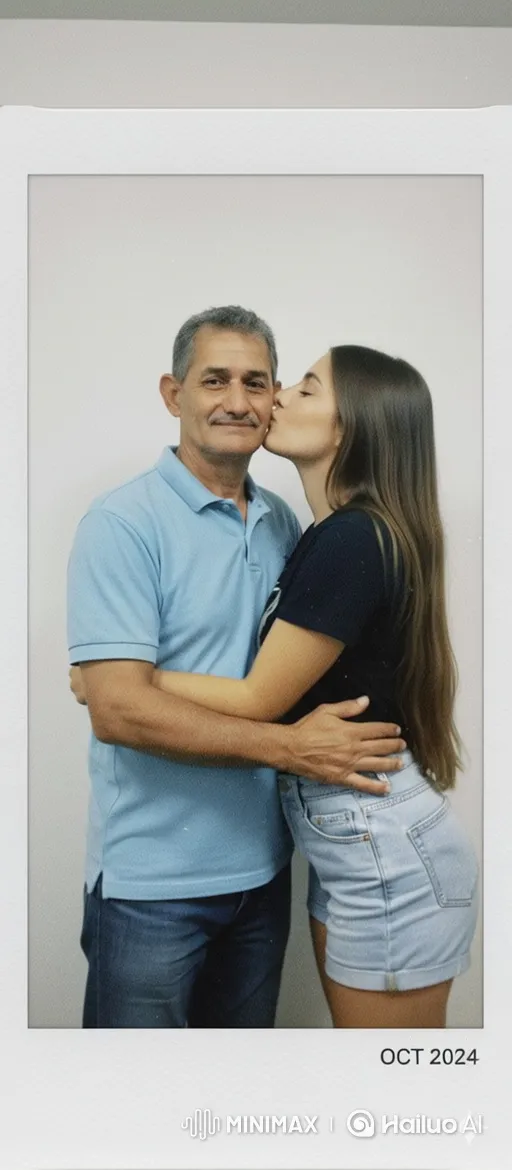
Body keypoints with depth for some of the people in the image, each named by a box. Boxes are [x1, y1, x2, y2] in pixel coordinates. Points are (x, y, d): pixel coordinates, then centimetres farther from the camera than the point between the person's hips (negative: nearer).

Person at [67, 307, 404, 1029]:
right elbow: (118, 710, -22)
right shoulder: (123, 525, -15)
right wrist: (288, 747, -23)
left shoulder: (284, 524, 5)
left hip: (263, 866, 6)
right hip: (154, 884, -6)